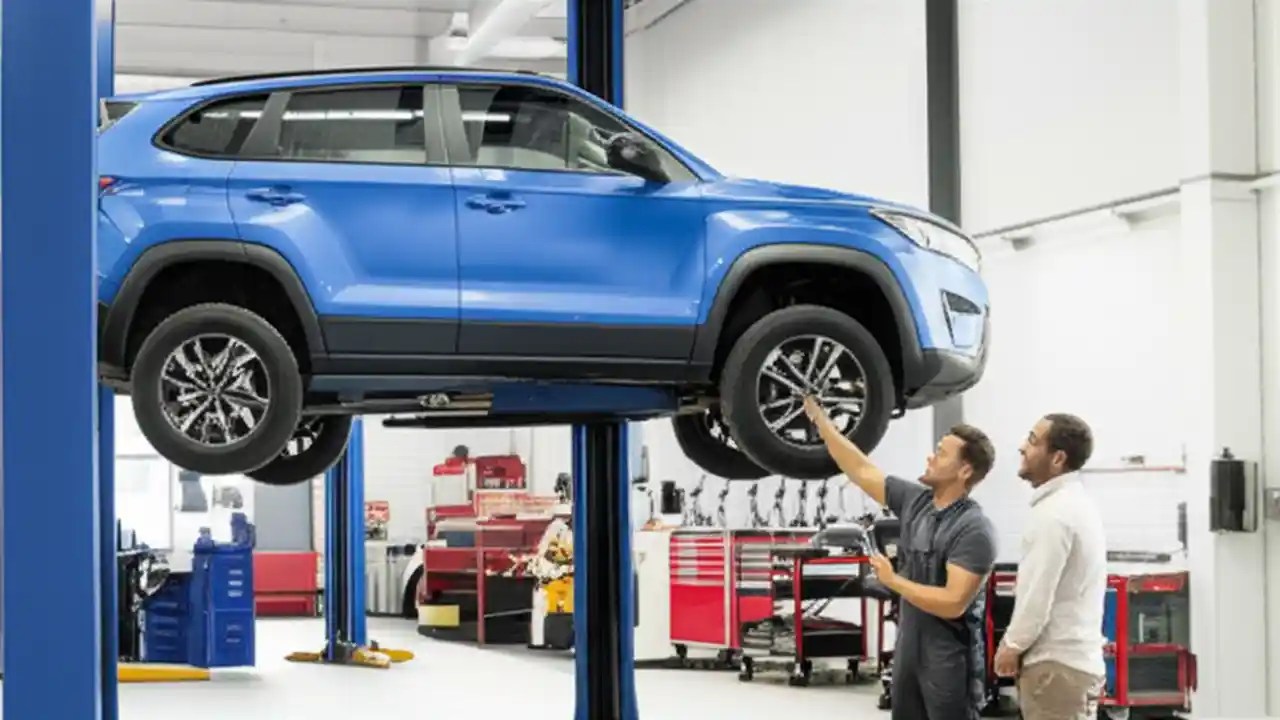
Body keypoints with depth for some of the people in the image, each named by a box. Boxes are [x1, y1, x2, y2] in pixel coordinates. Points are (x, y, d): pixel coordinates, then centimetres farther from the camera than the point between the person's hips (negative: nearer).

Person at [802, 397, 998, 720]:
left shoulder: (974, 530, -20)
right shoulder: (915, 500, 2)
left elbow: (953, 603, -26)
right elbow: (861, 471, 7)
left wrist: (893, 581, -17)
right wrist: (818, 416, 5)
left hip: (950, 655, -7)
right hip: (909, 647, 8)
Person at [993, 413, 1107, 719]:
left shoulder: (1055, 512, -17)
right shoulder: (1076, 504, 16)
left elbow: (1038, 593, -20)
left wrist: (1013, 645, -7)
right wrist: (1018, 642, 17)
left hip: (1056, 663, -10)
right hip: (1078, 657, 10)